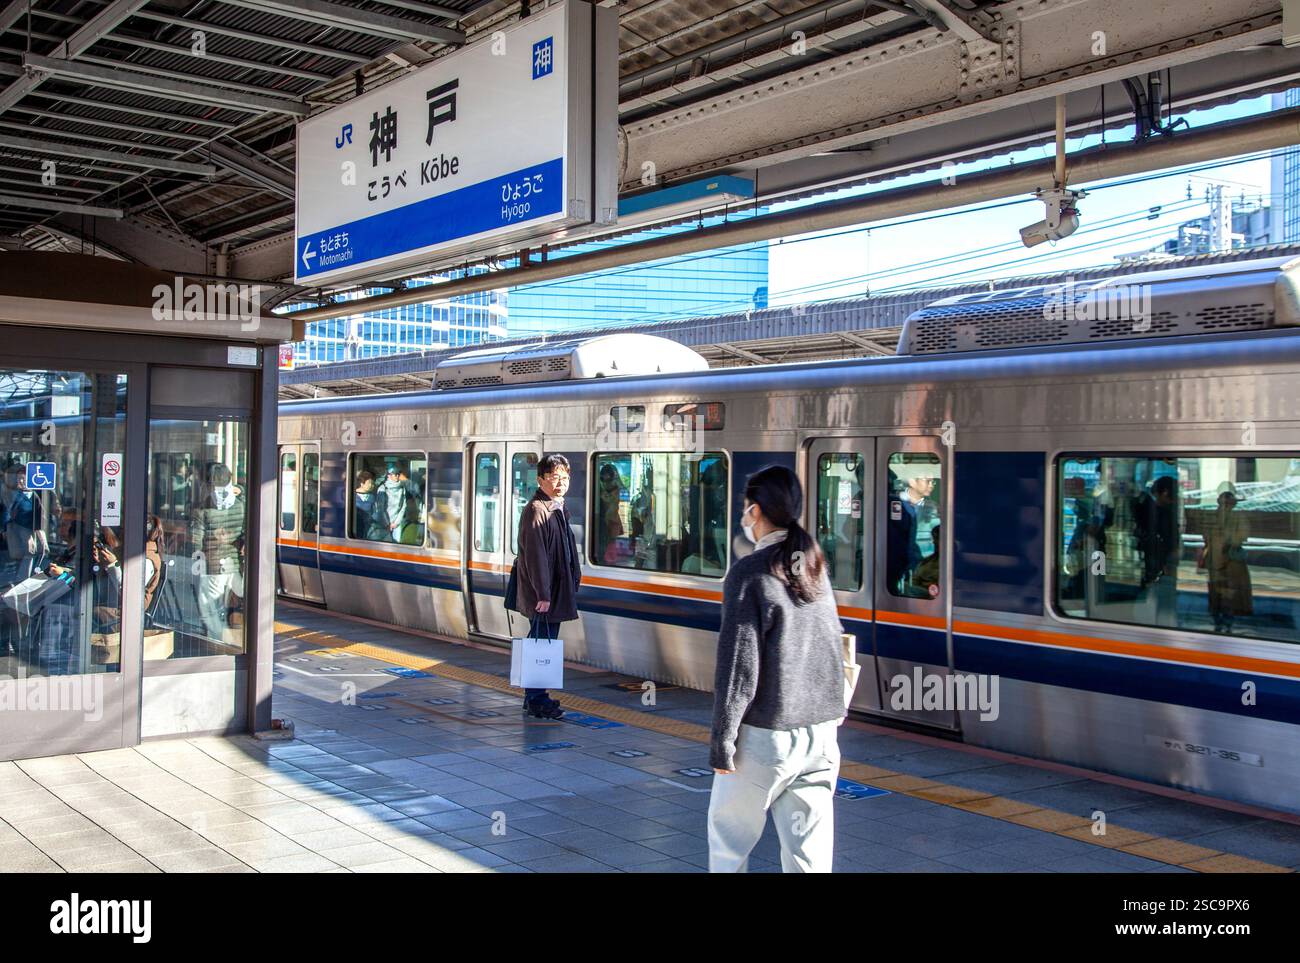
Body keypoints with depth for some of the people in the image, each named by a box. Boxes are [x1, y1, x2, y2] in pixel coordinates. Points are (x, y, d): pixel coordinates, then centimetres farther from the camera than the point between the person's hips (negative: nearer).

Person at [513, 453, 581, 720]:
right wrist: (542, 594, -22)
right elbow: (535, 555, -20)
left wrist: (573, 582, 20)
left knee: (545, 642, 14)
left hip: (556, 591, 10)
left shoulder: (558, 509, 16)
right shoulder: (535, 510, -15)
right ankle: (536, 700, 2)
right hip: (542, 591, -10)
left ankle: (536, 696, 23)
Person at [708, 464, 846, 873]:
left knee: (729, 838, 13)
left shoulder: (750, 572, -12)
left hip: (765, 735, -6)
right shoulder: (817, 568, 9)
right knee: (809, 852, 8)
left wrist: (721, 740, -9)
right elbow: (834, 649, 14)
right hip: (821, 732, 6)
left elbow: (739, 661, -14)